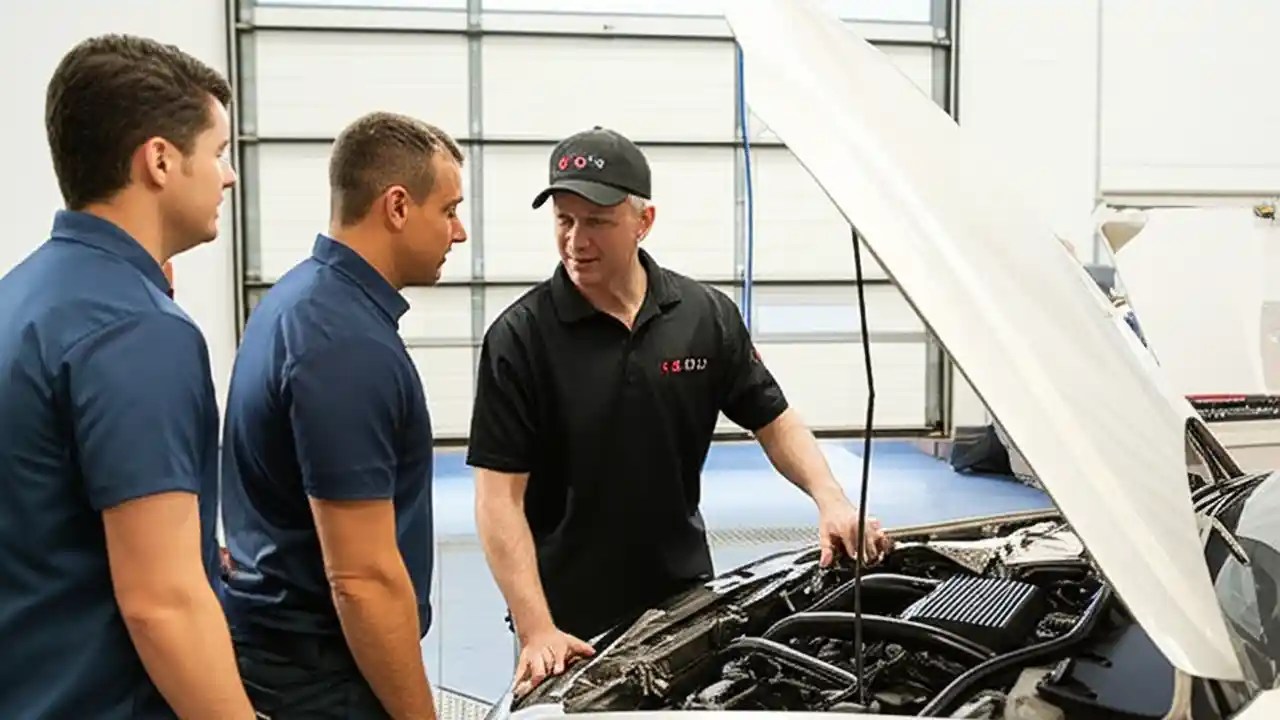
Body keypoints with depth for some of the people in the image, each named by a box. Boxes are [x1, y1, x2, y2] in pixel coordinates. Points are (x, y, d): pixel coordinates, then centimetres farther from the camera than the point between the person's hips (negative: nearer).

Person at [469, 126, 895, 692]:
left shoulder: (707, 316, -3)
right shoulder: (519, 337, -13)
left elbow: (774, 420, 6)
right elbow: (499, 496, -15)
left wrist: (830, 499, -12)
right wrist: (536, 631, -23)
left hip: (686, 597, 4)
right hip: (571, 619, -3)